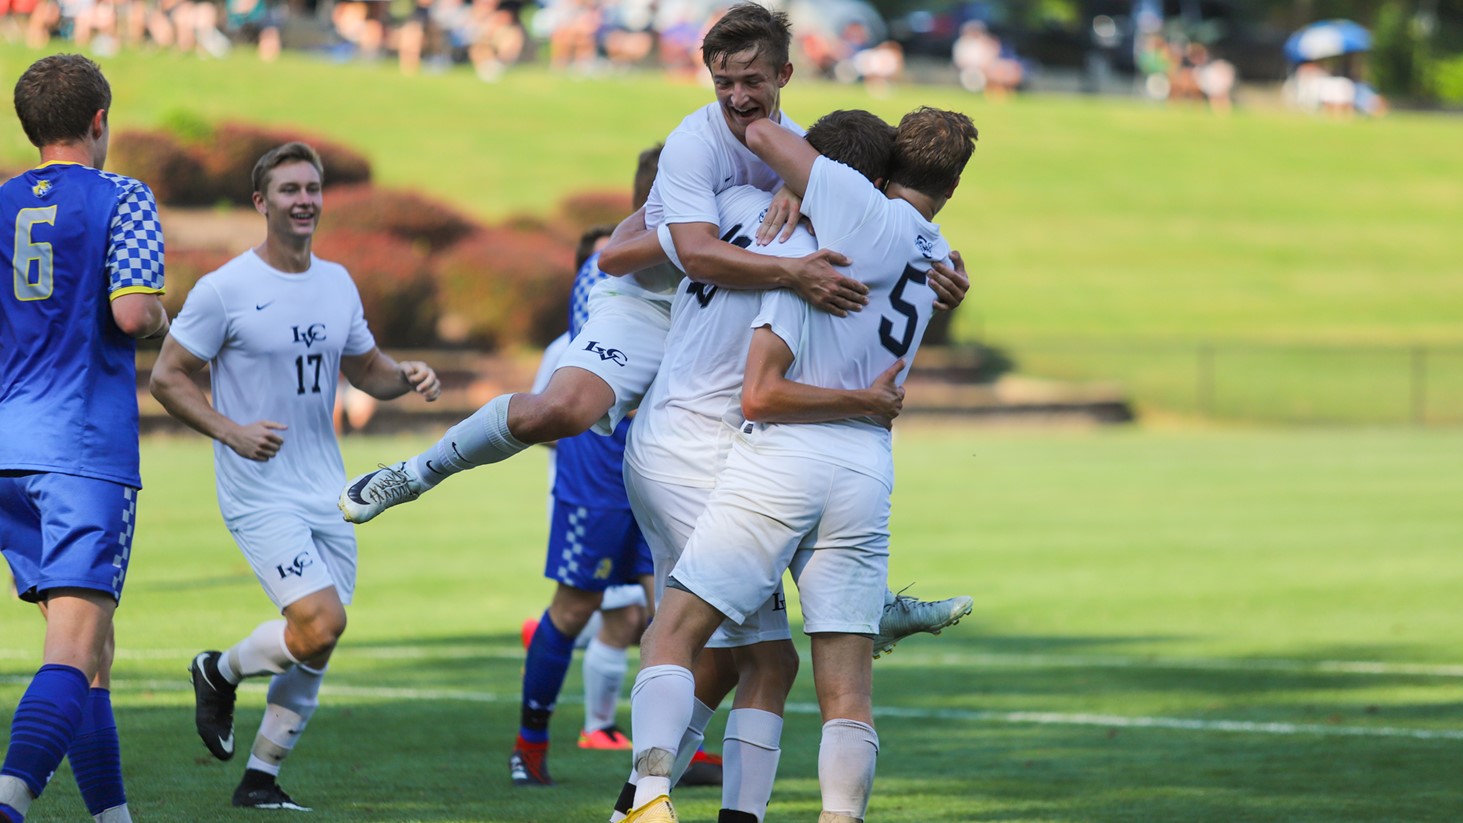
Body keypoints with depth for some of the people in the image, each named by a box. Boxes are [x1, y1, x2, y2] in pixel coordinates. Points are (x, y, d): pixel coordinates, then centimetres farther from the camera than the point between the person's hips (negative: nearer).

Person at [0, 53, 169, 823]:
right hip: (87, 449, -6)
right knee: (75, 650, -14)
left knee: (91, 646, 16)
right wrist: (159, 321, 9)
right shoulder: (122, 200, -2)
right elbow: (131, 311, -14)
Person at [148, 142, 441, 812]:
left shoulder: (337, 284, 10)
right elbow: (167, 377, -6)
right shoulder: (225, 289, -9)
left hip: (326, 495, 6)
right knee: (321, 624, -19)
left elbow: (366, 369, 22)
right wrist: (232, 431, -19)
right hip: (259, 496, -6)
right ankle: (220, 673, 9)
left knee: (315, 651, 5)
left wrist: (408, 377, 0)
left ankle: (260, 779, 19)